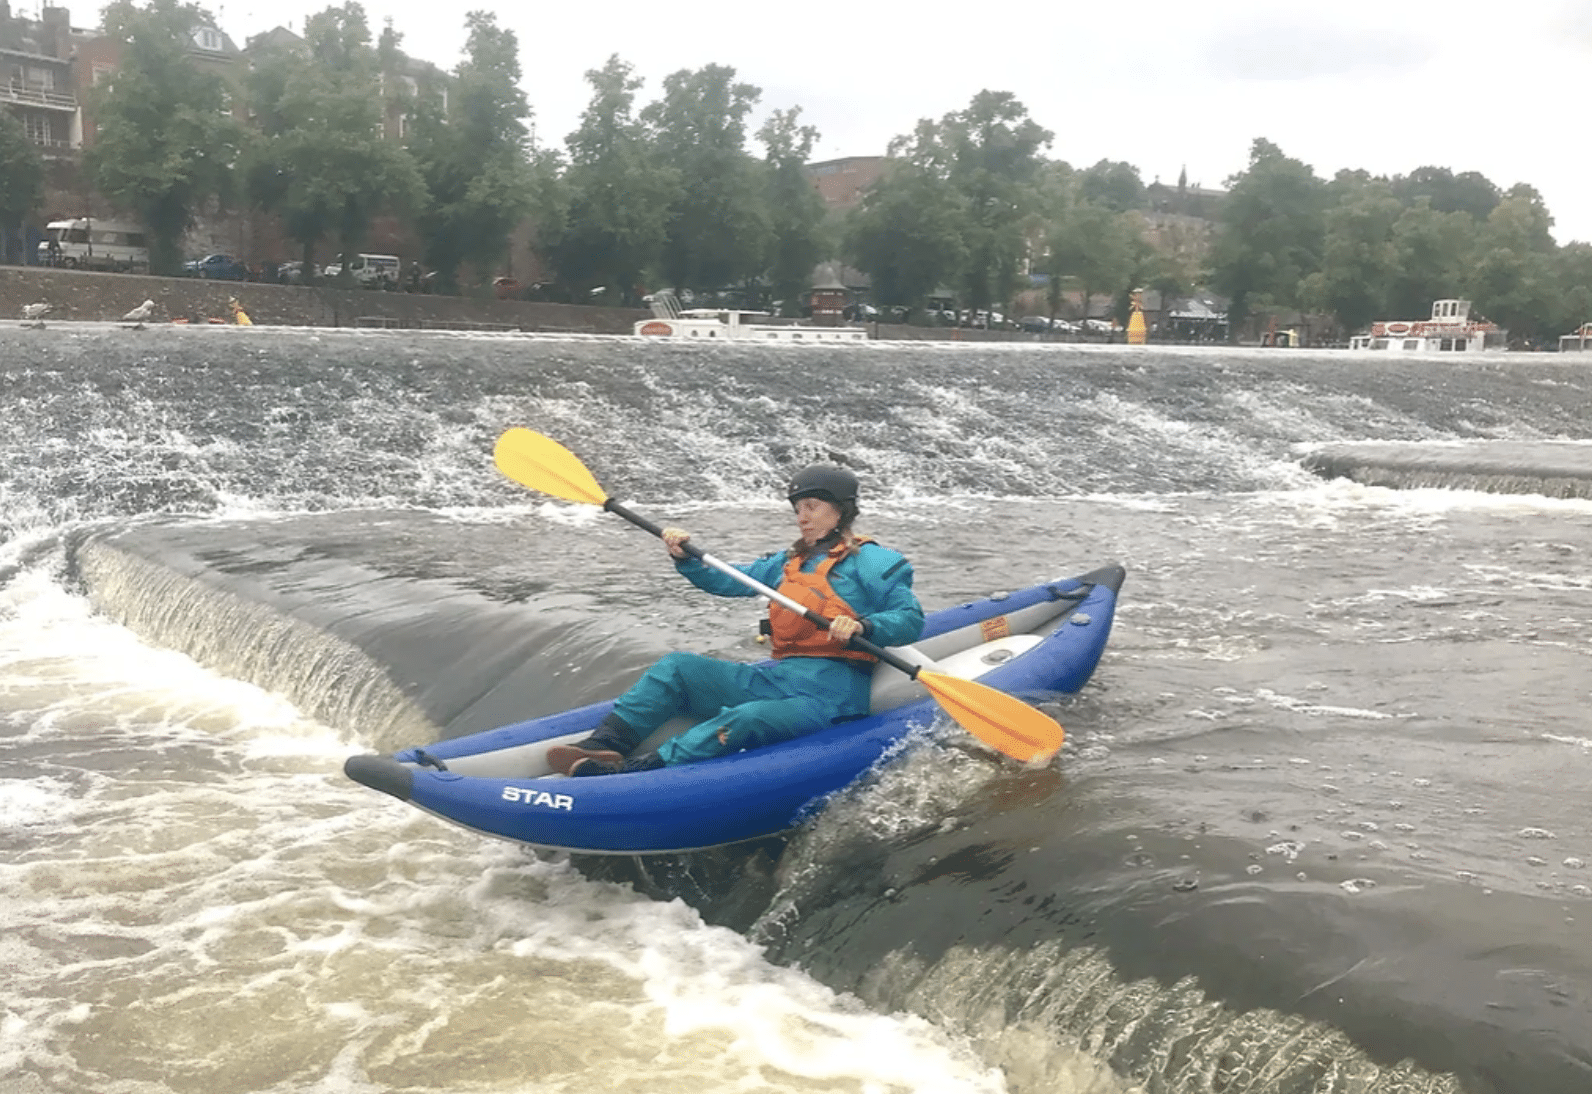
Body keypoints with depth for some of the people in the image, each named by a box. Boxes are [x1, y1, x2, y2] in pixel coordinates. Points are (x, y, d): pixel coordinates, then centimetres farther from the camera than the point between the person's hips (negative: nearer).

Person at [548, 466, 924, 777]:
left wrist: (862, 626, -27)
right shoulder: (790, 561, 24)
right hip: (780, 677, 8)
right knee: (677, 667, -2)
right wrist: (686, 558, 1)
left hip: (831, 691, -8)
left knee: (741, 721, -34)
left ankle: (630, 774, -48)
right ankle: (601, 747, -20)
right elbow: (728, 580, 19)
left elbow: (911, 618, -9)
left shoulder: (872, 562, 1)